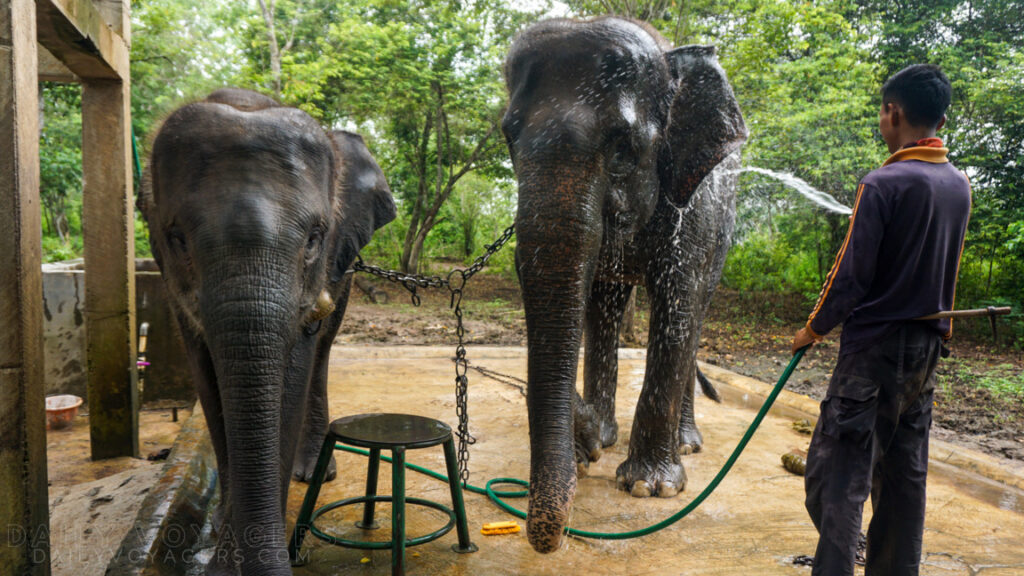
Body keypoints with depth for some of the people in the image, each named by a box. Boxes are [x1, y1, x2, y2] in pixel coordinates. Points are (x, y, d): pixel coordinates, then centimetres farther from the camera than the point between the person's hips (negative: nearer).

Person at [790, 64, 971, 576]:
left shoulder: (884, 184, -16)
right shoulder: (959, 185, 7)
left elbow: (851, 274, -16)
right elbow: (941, 269, 15)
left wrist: (813, 329, -3)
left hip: (875, 346, -8)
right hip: (928, 347, 8)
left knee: (836, 472, -4)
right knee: (905, 472, 15)